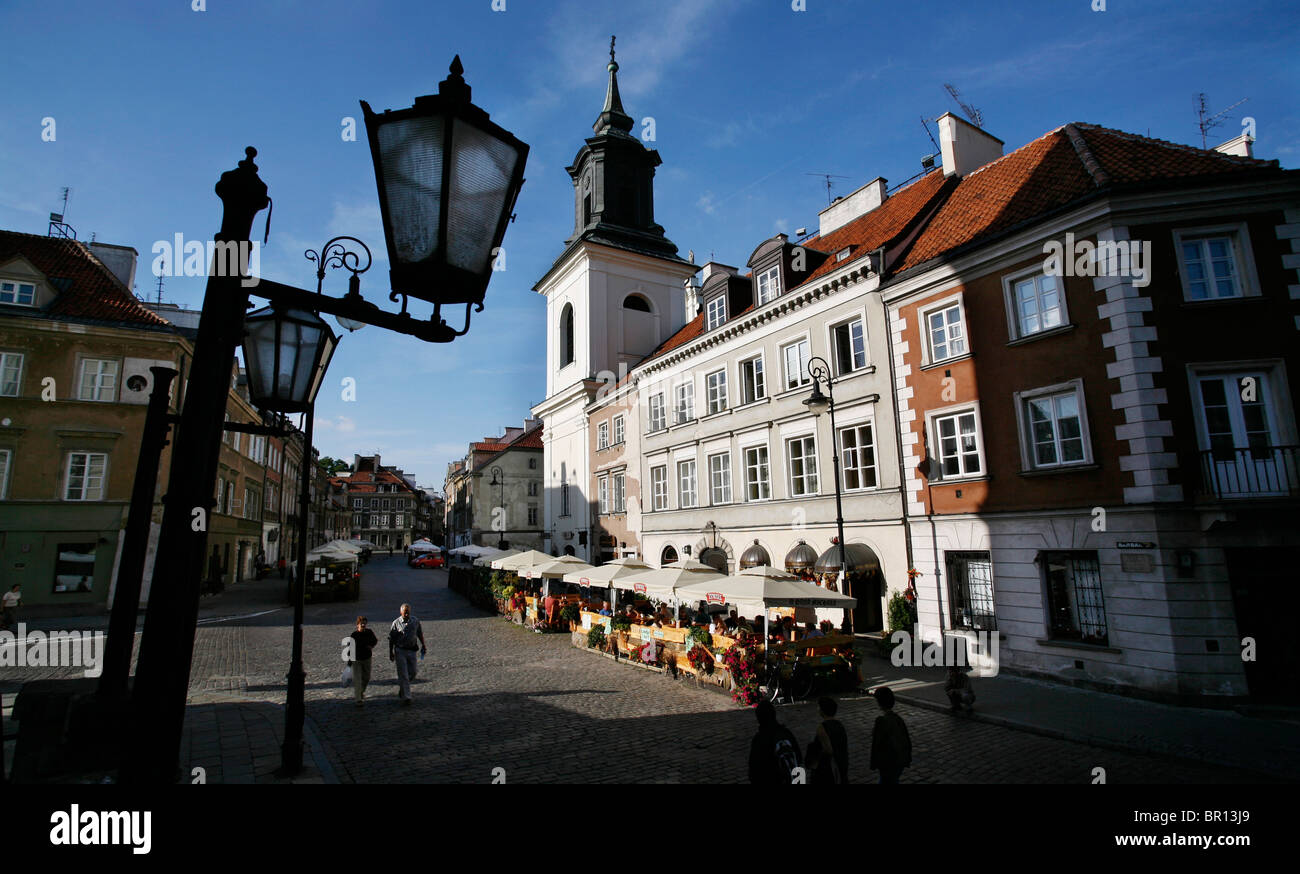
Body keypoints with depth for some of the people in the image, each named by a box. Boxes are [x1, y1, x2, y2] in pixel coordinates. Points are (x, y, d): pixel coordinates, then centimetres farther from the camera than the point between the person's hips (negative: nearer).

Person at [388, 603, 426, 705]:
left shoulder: (415, 621, 1)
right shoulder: (396, 623, -7)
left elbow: (420, 634, 13)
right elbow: (391, 639, -1)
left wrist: (423, 646, 10)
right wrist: (391, 652, -1)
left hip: (411, 650, 3)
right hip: (400, 650, -3)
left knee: (414, 671, 7)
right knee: (403, 674, -4)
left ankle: (402, 685, 36)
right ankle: (406, 697, 0)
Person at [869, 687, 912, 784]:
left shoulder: (881, 720, -24)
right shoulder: (898, 718, -3)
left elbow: (877, 743, -20)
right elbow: (907, 740, 5)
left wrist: (873, 764, -9)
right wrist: (907, 759, 17)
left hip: (888, 762, -7)